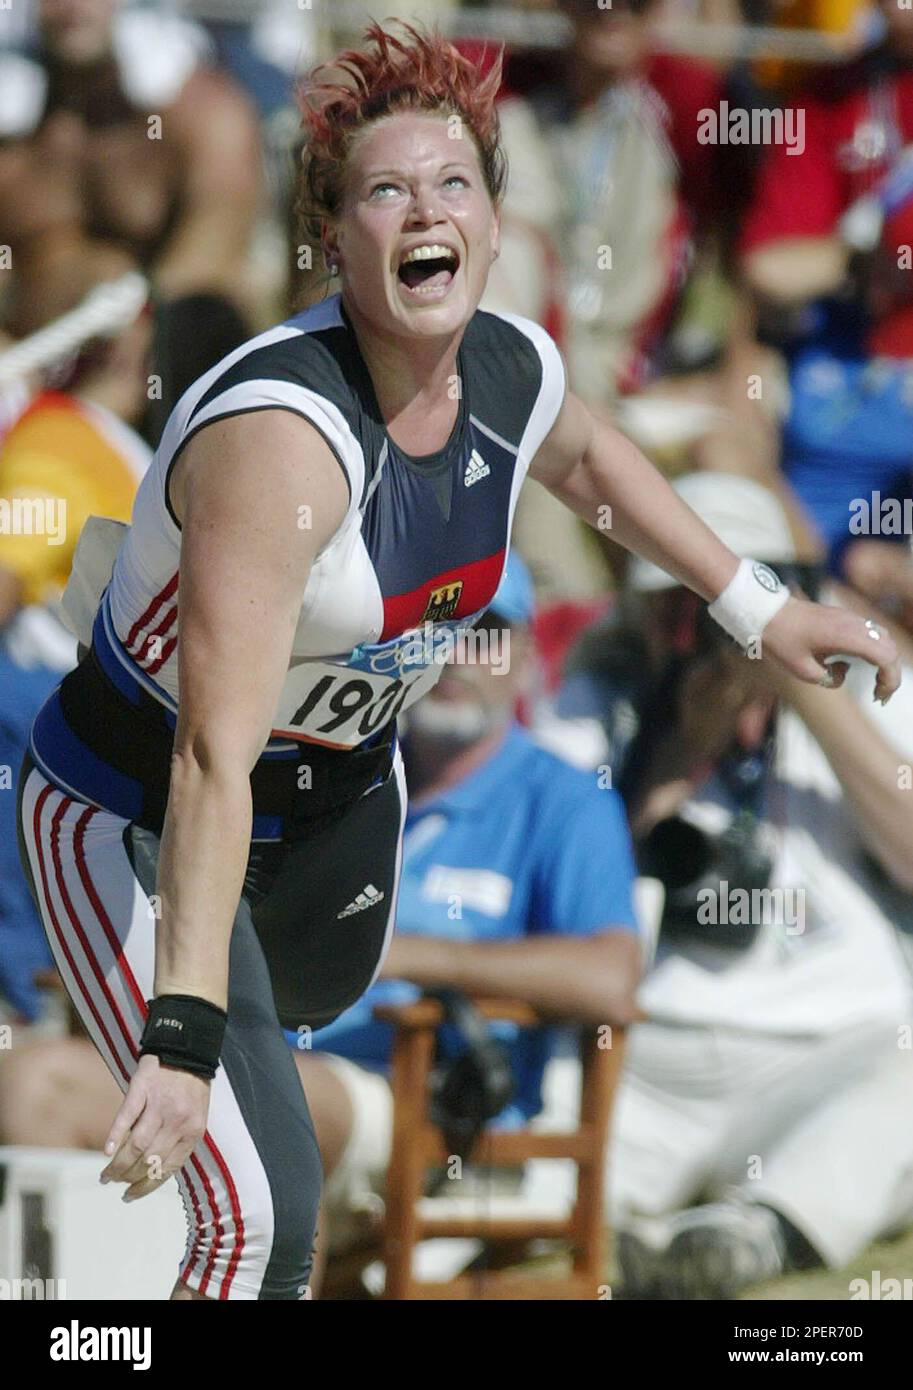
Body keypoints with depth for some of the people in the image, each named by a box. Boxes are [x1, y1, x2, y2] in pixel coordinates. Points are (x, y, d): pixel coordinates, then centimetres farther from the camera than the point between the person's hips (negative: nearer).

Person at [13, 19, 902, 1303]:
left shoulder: (515, 371, -14)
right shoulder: (283, 435, -38)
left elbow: (584, 455, 15)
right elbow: (214, 763, -43)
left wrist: (759, 607, 17)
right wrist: (183, 1041, -48)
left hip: (345, 788, 8)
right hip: (141, 817, -8)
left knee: (316, 999, 37)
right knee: (266, 1218, -18)